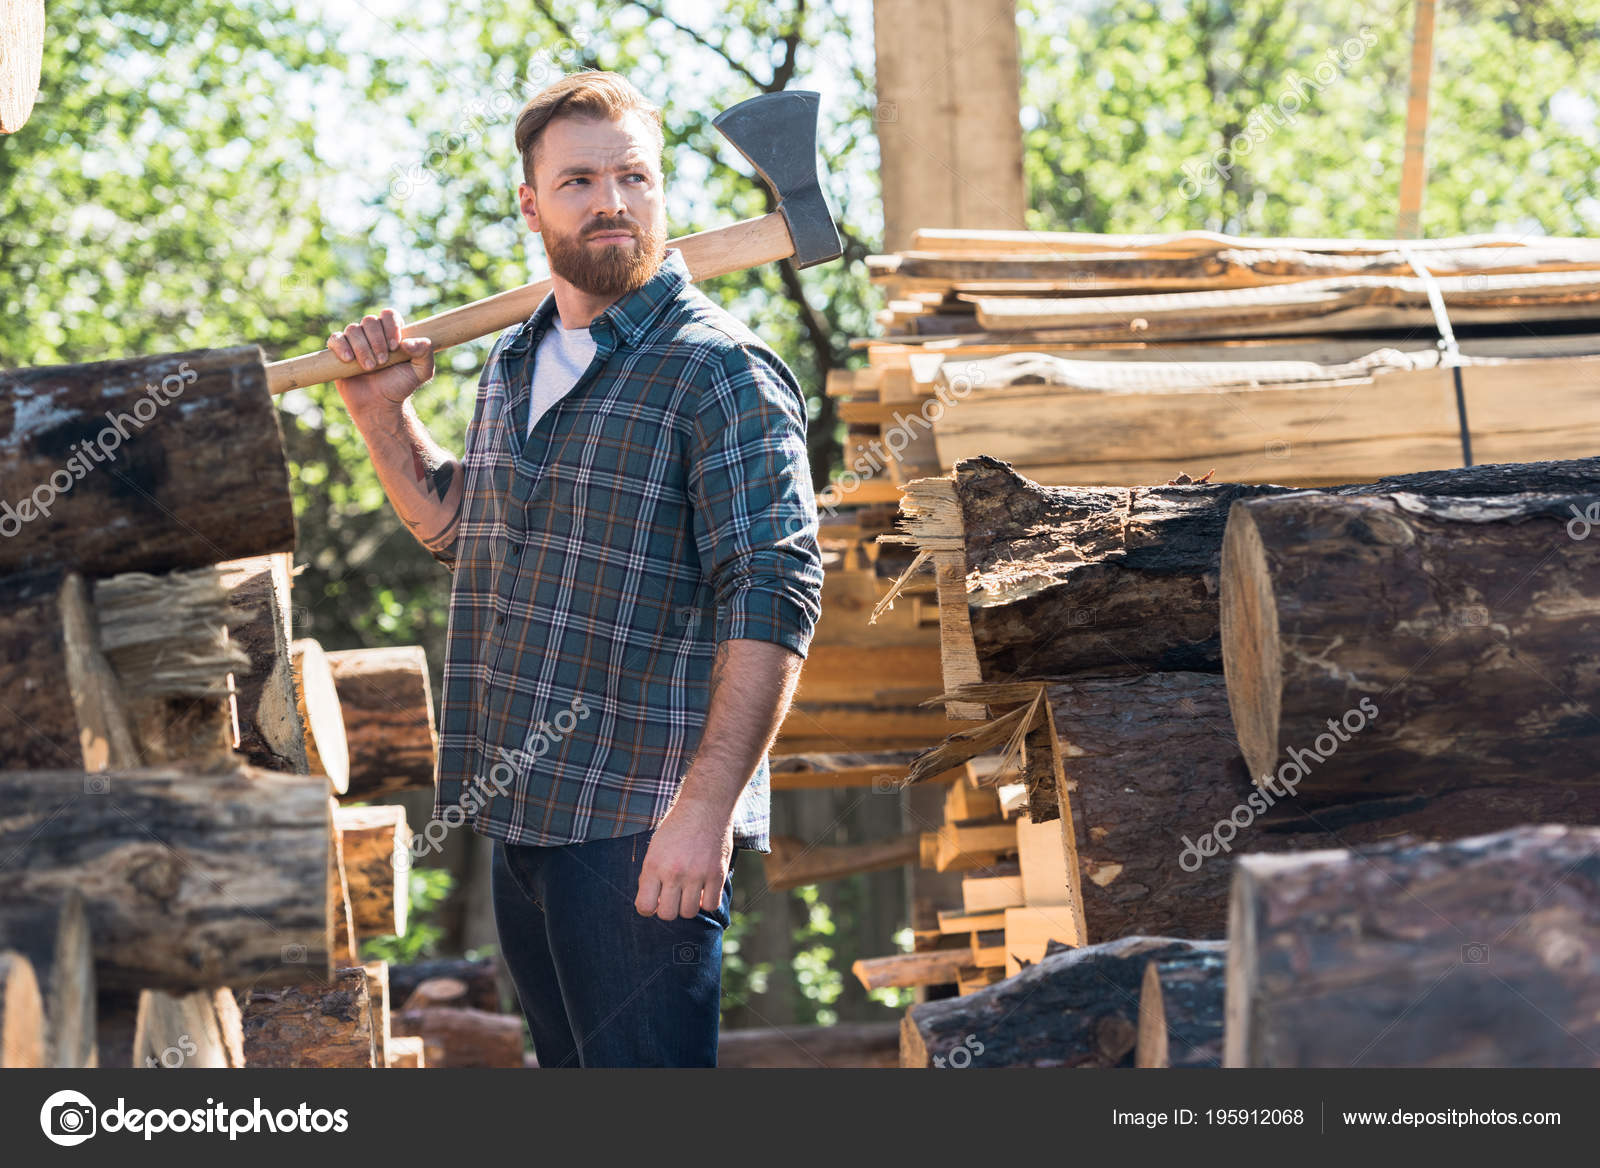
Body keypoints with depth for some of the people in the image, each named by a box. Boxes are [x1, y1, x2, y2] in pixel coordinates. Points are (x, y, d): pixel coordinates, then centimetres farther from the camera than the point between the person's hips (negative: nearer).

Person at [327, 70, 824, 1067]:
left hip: (643, 828, -8)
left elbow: (776, 598, -19)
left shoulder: (720, 370, -12)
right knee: (569, 1062, 17)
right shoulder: (513, 366, 15)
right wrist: (383, 415, 15)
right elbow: (454, 526, 32)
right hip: (518, 808, 8)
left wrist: (706, 805, -25)